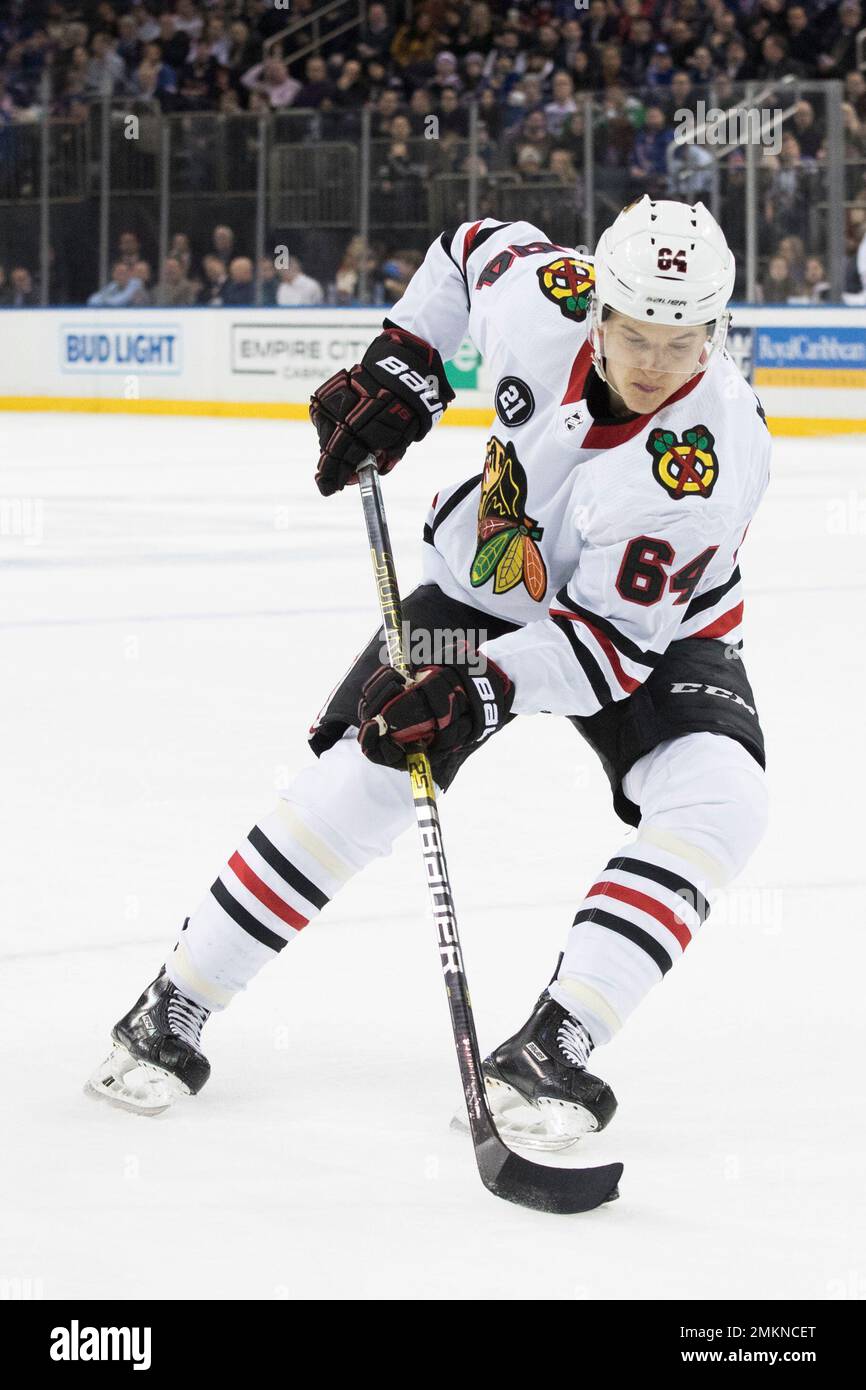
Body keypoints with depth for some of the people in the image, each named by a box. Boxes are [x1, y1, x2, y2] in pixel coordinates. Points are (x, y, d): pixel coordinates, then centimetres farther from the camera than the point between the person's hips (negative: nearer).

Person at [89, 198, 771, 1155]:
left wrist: (485, 692, -41)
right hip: (486, 587, 2)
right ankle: (171, 1012, 1)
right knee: (361, 777, -11)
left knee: (716, 801, -27)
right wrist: (398, 369, -7)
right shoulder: (544, 296, -26)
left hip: (654, 626, -2)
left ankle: (551, 1050, -27)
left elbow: (614, 639, -30)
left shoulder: (709, 458, -35)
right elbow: (473, 246, 0)